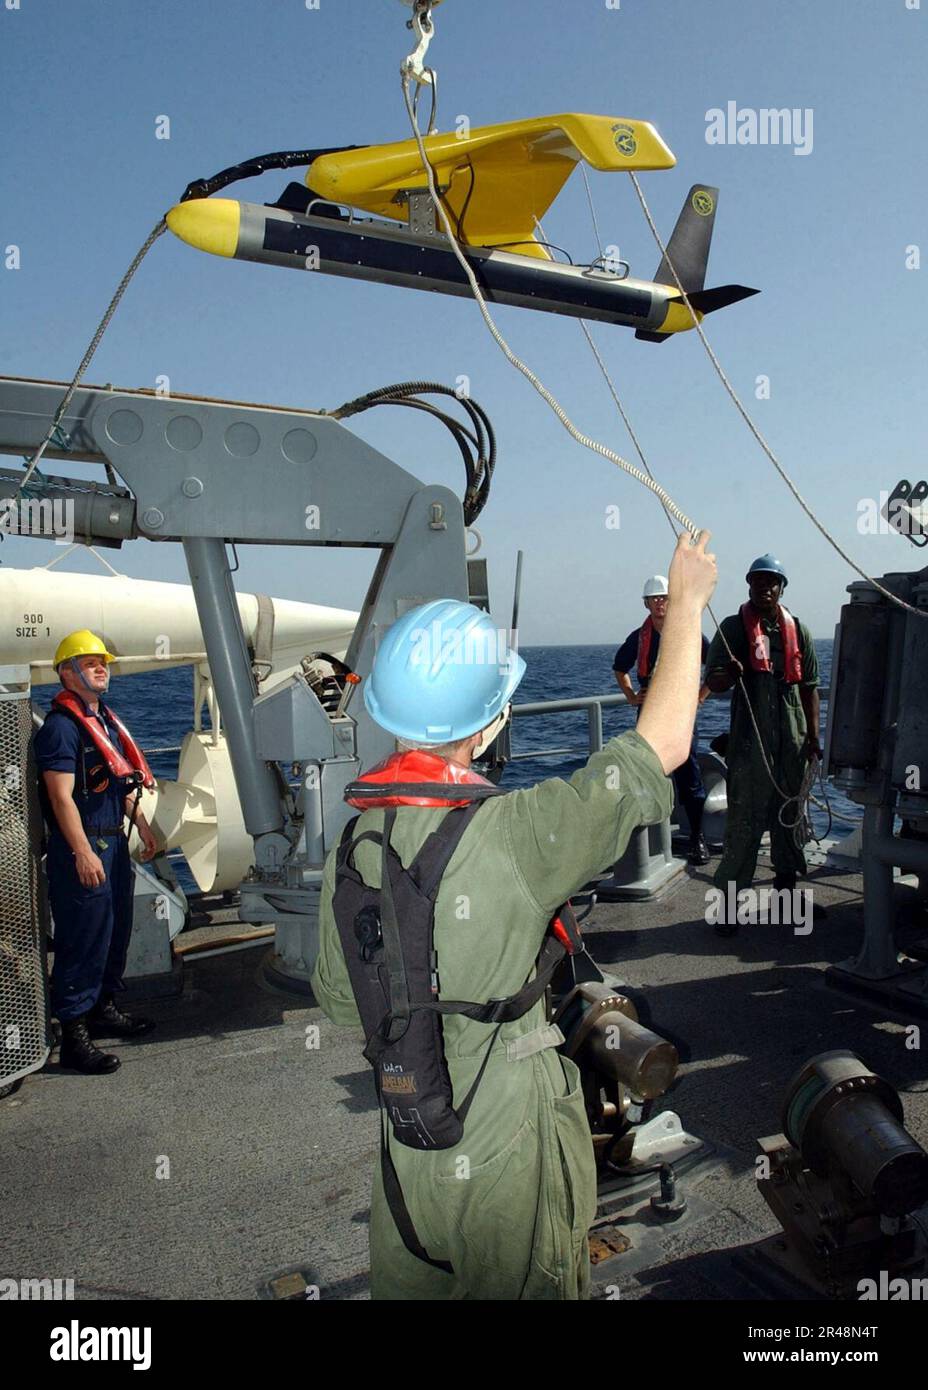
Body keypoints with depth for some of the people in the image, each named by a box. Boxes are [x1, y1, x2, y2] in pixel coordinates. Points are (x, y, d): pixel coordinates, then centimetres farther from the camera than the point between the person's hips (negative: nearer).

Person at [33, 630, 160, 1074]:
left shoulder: (104, 719, 14)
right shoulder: (60, 726, -15)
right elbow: (61, 796, -20)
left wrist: (143, 827, 21)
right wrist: (82, 853, -24)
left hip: (113, 842, 10)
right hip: (81, 847, -9)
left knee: (116, 931, 18)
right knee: (83, 939, -4)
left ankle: (103, 1009, 33)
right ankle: (74, 1033, 5)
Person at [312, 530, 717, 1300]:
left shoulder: (353, 844, -7)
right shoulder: (511, 833, -26)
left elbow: (339, 997, 5)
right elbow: (661, 746, -19)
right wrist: (687, 601, -8)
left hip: (408, 1143, 5)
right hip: (508, 1155, -5)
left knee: (406, 1286, 24)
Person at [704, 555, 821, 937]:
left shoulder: (796, 629, 11)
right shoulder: (733, 627, 0)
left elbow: (809, 687, 12)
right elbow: (713, 681, -5)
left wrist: (813, 736, 6)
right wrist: (729, 674, -28)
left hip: (792, 739, 4)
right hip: (749, 738, -4)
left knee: (790, 813, 14)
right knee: (743, 820, -4)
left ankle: (786, 888, 29)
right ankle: (728, 901, 2)